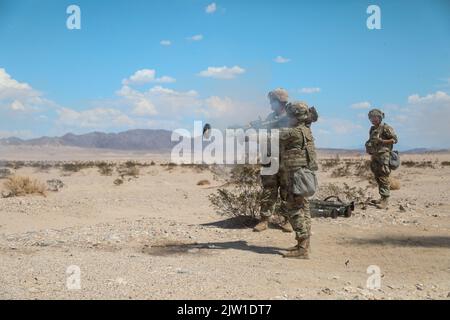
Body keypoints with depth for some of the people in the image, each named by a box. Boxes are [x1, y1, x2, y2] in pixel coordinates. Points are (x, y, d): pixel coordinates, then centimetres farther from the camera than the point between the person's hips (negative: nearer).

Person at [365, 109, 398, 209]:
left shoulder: (386, 128, -6)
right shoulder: (372, 129, 17)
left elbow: (395, 139, -8)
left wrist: (382, 141, -16)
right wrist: (369, 144, 8)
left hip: (383, 155, -8)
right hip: (374, 156, 8)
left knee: (383, 178, -12)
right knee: (378, 178, 11)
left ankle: (386, 201, -13)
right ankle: (382, 198, 19)